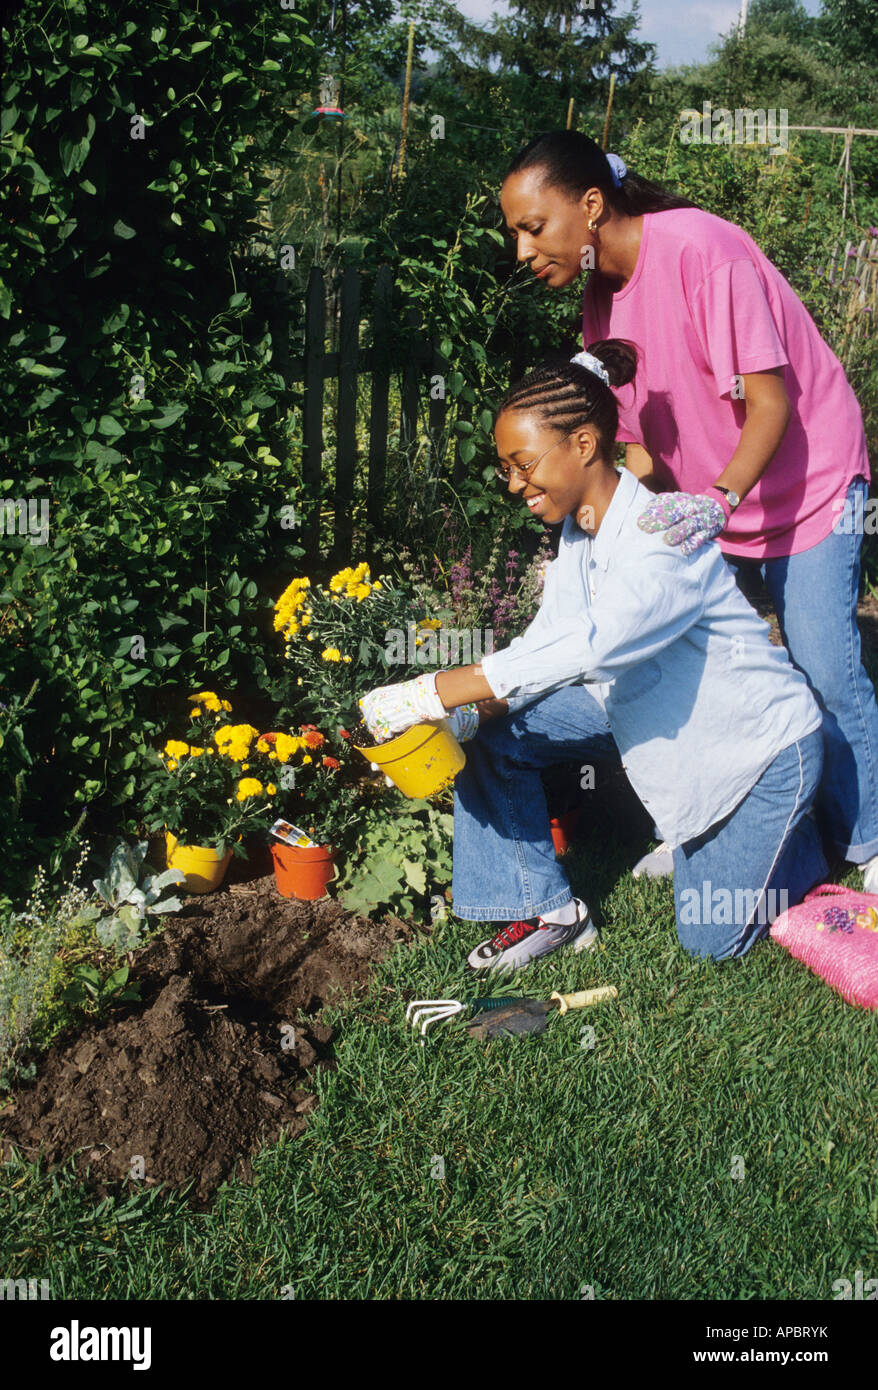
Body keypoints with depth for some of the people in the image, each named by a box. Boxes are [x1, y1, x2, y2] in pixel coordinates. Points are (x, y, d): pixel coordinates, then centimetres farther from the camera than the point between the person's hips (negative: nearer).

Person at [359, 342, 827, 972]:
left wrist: (431, 693, -49)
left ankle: (793, 830, 29)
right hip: (652, 711, 7)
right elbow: (546, 641, -8)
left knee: (712, 939, 3)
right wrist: (471, 711, -27)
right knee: (490, 731, -9)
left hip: (761, 742, -7)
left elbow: (589, 645, -48)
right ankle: (548, 909, 3)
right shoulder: (580, 529, -7)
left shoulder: (666, 542, -34)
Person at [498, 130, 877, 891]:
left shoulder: (700, 250, -25)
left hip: (803, 482, -7)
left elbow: (771, 404, -26)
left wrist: (718, 500, -37)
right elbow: (638, 434, 1)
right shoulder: (603, 292, -2)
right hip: (704, 499, 7)